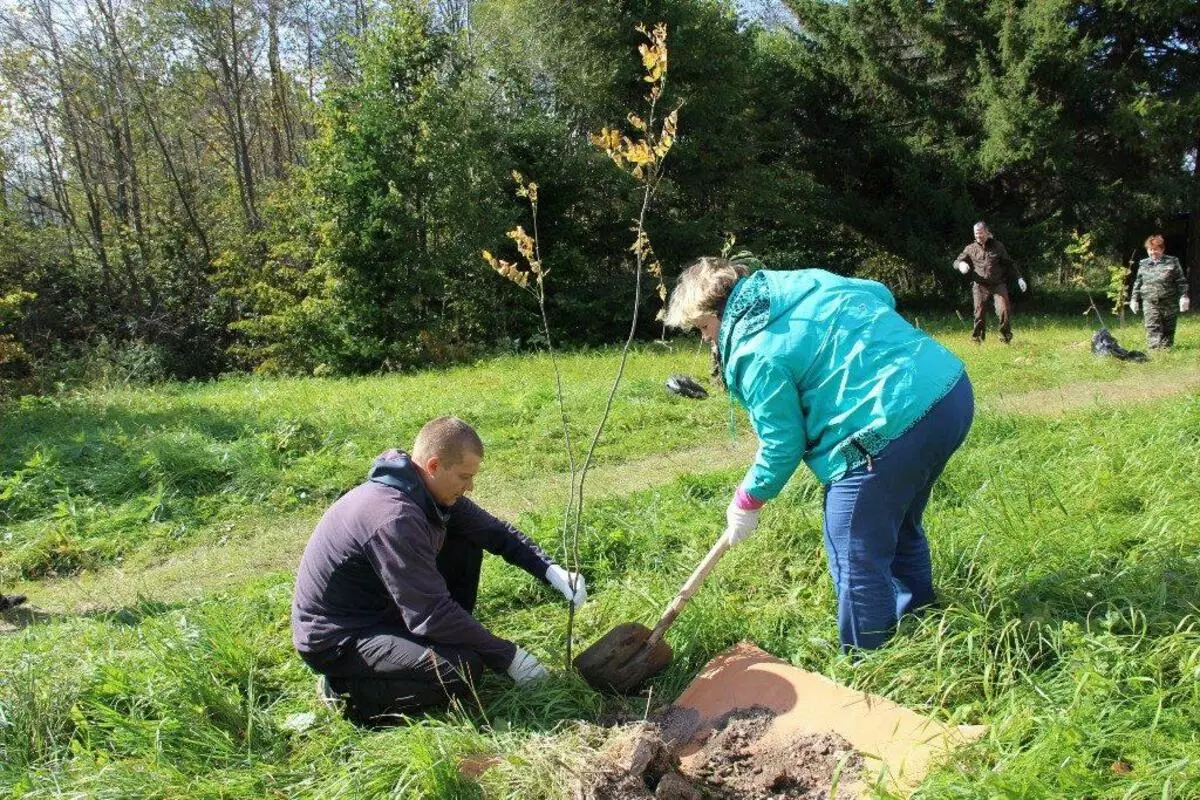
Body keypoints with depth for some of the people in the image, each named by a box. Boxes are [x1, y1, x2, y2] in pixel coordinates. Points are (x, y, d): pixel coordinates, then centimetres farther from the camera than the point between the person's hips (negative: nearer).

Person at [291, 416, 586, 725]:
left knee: (465, 548, 4)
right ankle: (346, 692, -7)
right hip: (335, 640, -9)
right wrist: (507, 657, -22)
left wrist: (553, 571, -10)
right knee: (464, 668, -25)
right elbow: (432, 613, -30)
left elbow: (495, 531, 5)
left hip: (380, 609, 9)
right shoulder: (394, 517, -32)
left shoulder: (431, 492, -4)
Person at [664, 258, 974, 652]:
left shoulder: (754, 351, -11)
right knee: (901, 528, 29)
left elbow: (783, 444, -5)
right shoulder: (804, 280, 13)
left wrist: (747, 501, 10)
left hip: (892, 428, -10)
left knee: (857, 558, 6)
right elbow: (881, 294, 25)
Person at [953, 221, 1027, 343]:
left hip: (998, 285, 0)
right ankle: (977, 340, 11)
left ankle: (1006, 339, 3)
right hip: (980, 287, 0)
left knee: (1004, 310, -12)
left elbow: (1010, 263, 15)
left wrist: (1019, 278, 7)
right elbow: (956, 262, 11)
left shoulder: (997, 246, 8)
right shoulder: (970, 249, 8)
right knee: (979, 314, -3)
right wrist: (961, 264, -15)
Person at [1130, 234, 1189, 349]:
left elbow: (1181, 281, 1)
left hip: (1169, 303, -1)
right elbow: (1138, 283, 15)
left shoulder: (1172, 262, 2)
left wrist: (1183, 297, -7)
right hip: (1149, 302, 1)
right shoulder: (1143, 264, 8)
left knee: (1168, 328, 7)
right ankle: (1156, 348, -12)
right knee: (1152, 327, -10)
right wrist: (1134, 299, 11)